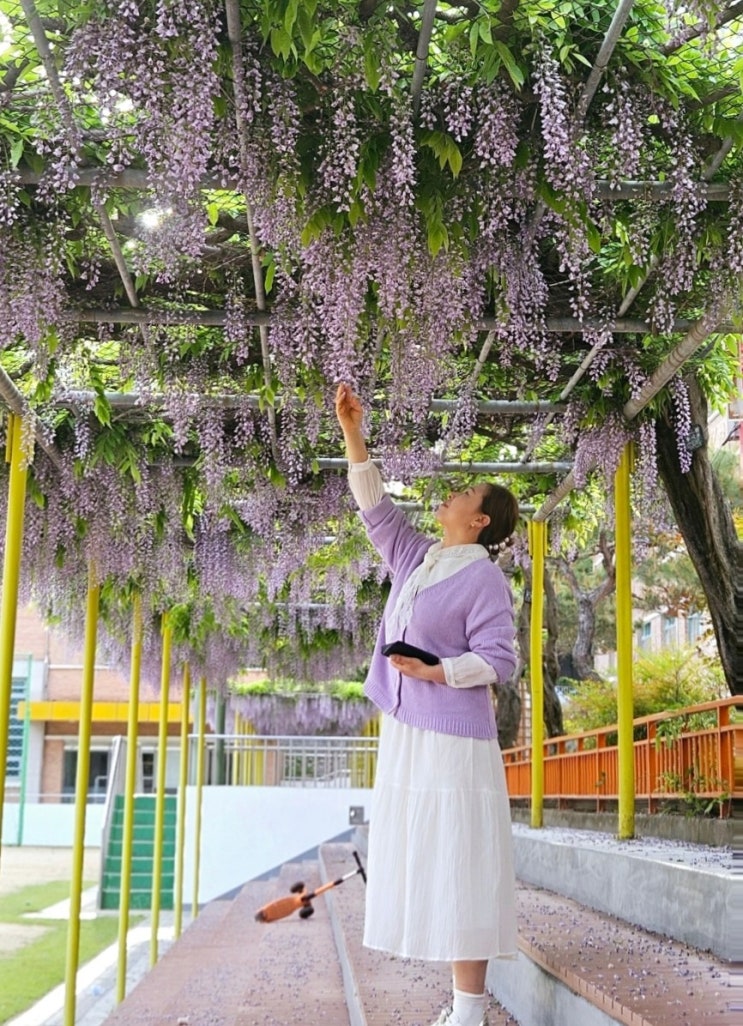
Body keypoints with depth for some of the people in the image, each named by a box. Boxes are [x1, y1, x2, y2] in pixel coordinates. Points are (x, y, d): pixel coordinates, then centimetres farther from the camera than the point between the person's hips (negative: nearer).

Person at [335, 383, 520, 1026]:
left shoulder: (484, 578, -8)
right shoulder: (418, 559, 13)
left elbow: (499, 660, -11)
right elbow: (375, 507, 17)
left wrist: (435, 672, -24)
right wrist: (353, 432, 13)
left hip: (452, 738, -8)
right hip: (407, 735, 8)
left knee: (458, 869, -9)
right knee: (424, 869, 7)